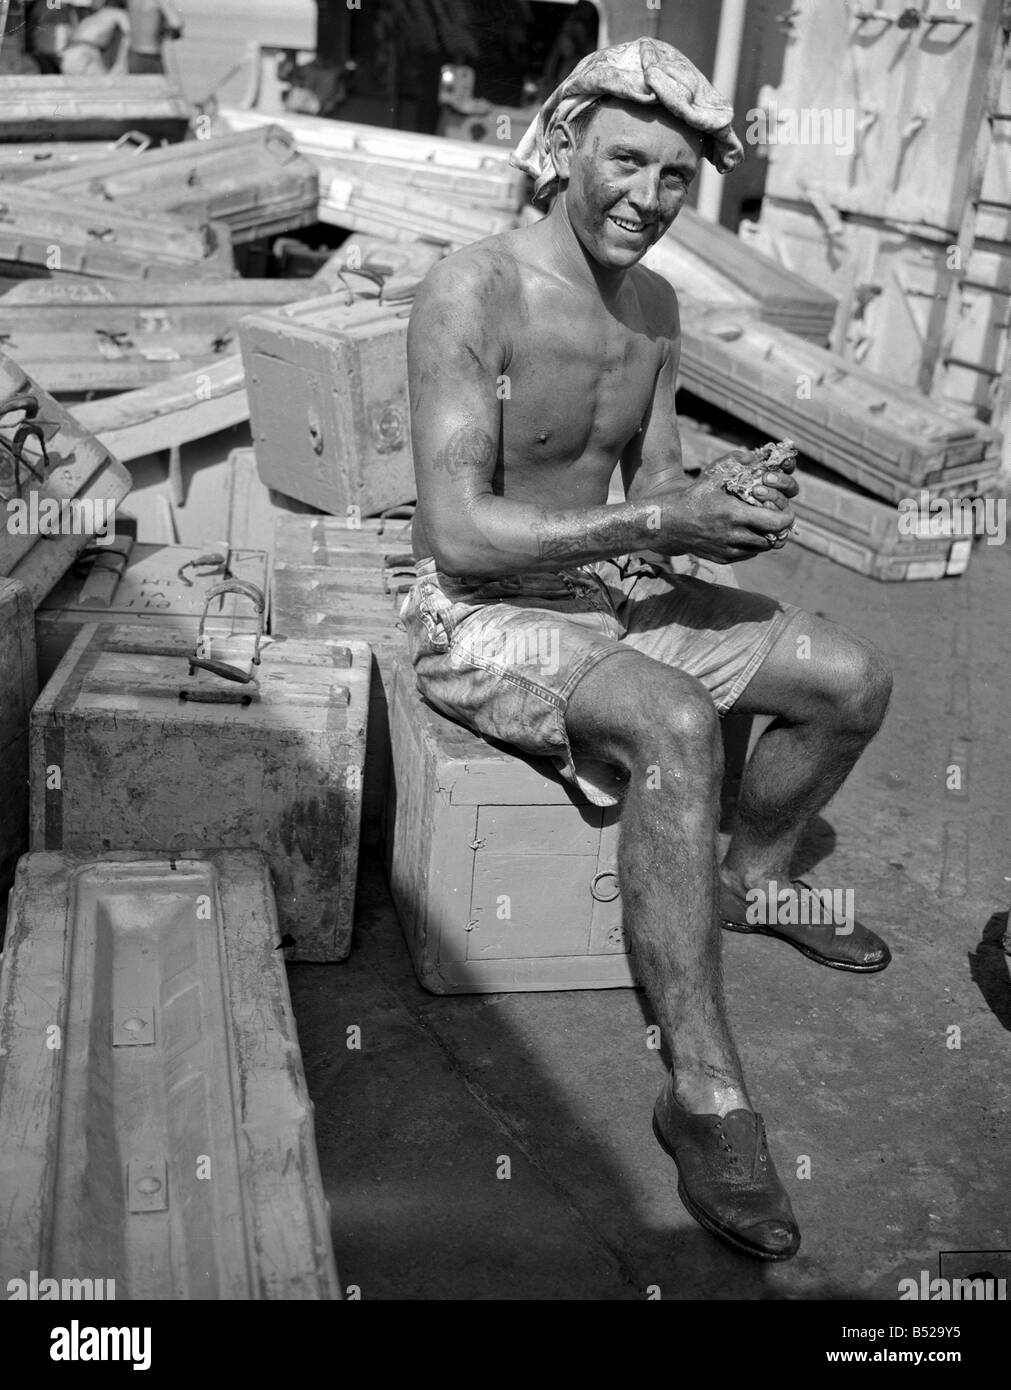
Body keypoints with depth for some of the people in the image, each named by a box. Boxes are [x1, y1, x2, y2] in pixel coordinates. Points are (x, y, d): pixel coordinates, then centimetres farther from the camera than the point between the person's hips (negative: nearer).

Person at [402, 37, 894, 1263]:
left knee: (853, 681, 3)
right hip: (483, 615, -8)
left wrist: (729, 510, -13)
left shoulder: (654, 306, 5)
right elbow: (457, 533, -25)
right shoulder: (472, 294, -20)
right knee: (678, 728, -36)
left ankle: (751, 879, 28)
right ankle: (704, 1095, -26)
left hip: (613, 590, 8)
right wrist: (656, 527, -26)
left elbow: (649, 485, 10)